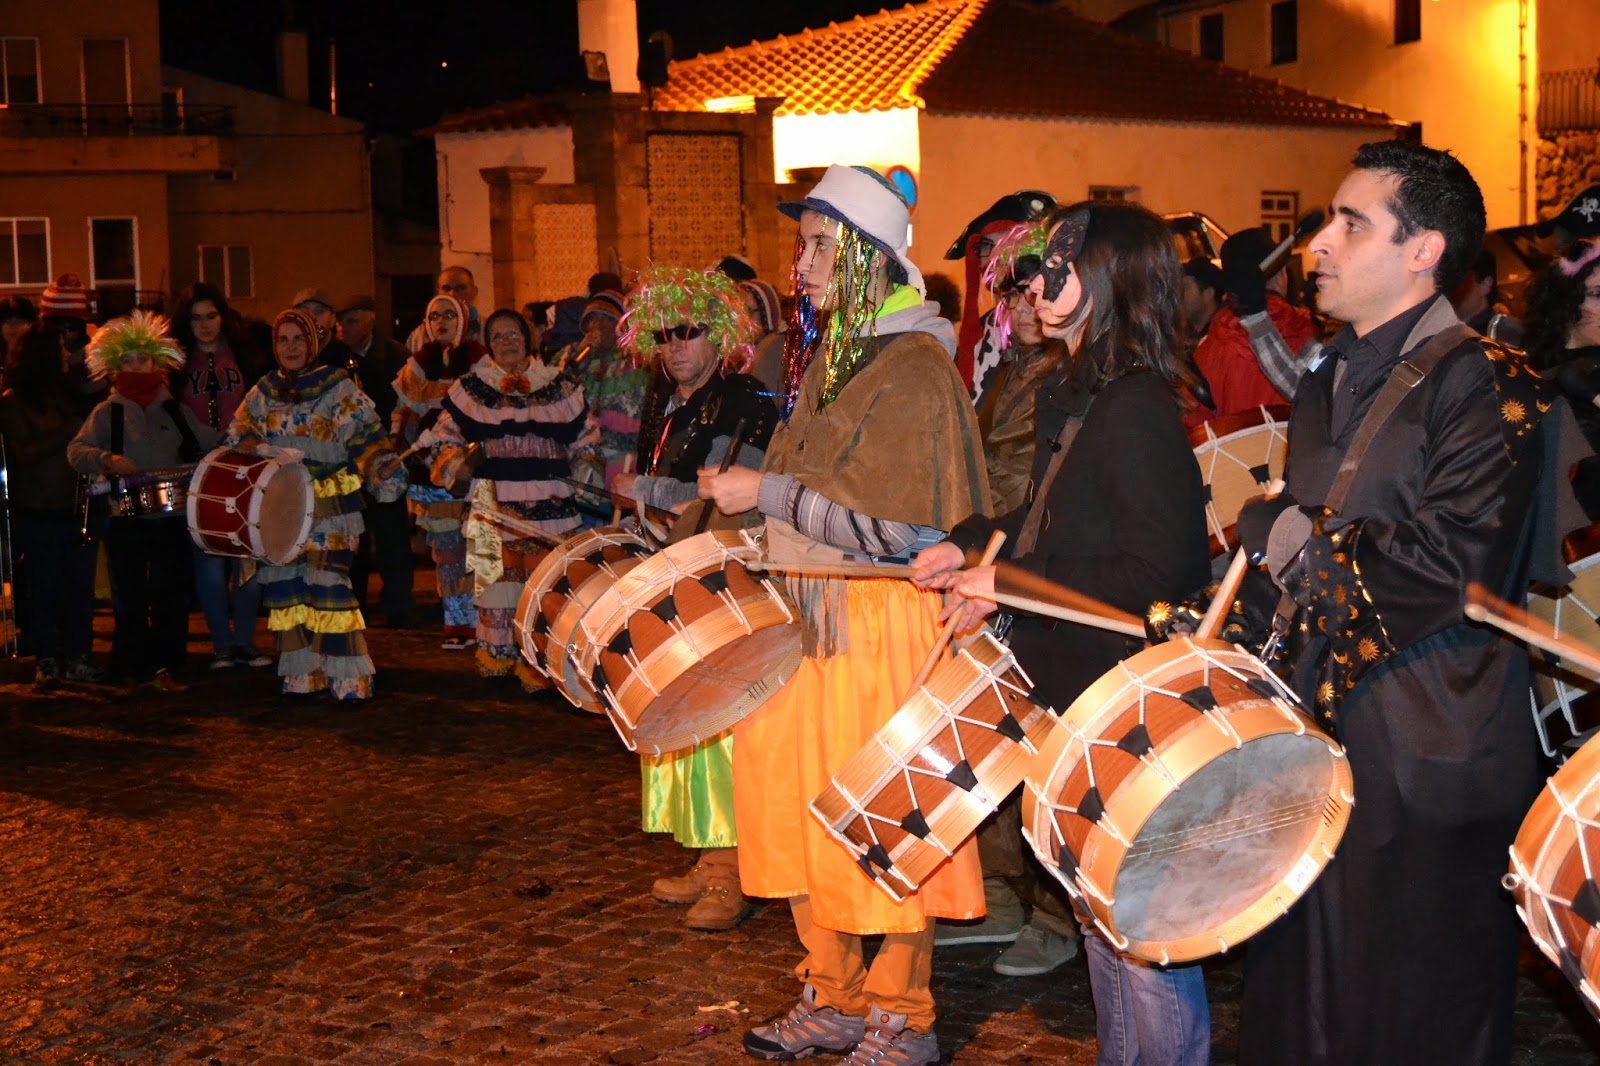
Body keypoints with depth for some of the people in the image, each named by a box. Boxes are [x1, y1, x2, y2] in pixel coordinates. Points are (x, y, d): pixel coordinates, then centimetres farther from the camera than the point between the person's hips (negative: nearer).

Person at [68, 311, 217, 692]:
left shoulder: (175, 411, 14)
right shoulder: (107, 412, 6)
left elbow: (209, 442, 14)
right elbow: (76, 450, -6)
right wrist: (106, 458, -24)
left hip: (172, 514, 2)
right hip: (127, 516, -2)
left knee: (172, 593, 1)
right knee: (131, 596, 3)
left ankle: (165, 666, 9)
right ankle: (134, 667, 12)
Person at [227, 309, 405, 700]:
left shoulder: (338, 387, -2)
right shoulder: (264, 391, 12)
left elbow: (365, 433, -8)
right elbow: (240, 427, 16)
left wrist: (381, 467, -25)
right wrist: (252, 444, -6)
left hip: (329, 505, -5)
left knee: (326, 582, -13)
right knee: (284, 583, 4)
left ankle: (348, 678, -6)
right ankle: (303, 675, 15)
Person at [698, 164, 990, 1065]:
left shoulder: (916, 368, -13)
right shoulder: (827, 355, 13)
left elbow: (890, 526, -20)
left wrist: (765, 492, -16)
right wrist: (749, 496, 11)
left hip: (883, 624, -8)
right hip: (814, 616, 8)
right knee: (806, 809, 11)